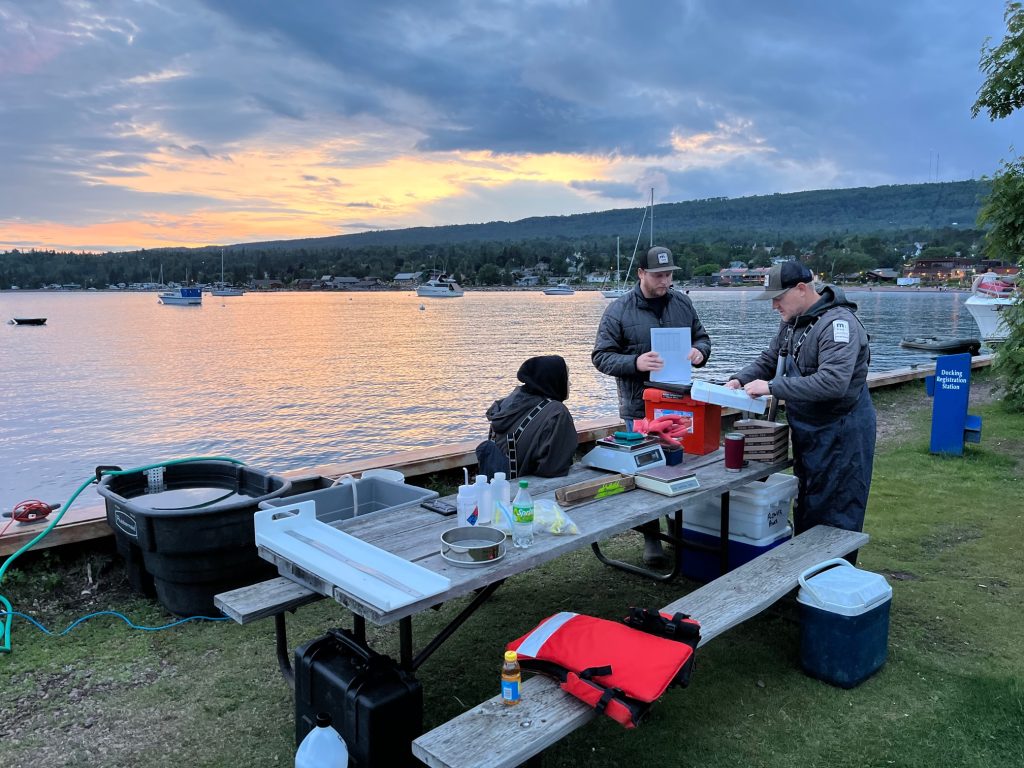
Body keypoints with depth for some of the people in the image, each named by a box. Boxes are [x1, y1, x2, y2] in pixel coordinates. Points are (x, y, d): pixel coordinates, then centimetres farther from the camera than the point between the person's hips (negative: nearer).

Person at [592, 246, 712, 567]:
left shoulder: (682, 303, 6)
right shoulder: (618, 311, -8)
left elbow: (701, 336, 15)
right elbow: (601, 356, -9)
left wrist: (699, 351, -9)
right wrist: (635, 363, -26)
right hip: (641, 408, -4)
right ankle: (651, 537, 17)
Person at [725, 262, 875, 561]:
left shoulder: (838, 323, -22)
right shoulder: (792, 321, 7)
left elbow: (833, 382, -33)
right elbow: (769, 359, 15)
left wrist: (772, 387, -31)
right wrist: (740, 379, -5)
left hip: (841, 435, -9)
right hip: (809, 432, 9)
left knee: (835, 515, 0)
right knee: (806, 507, 19)